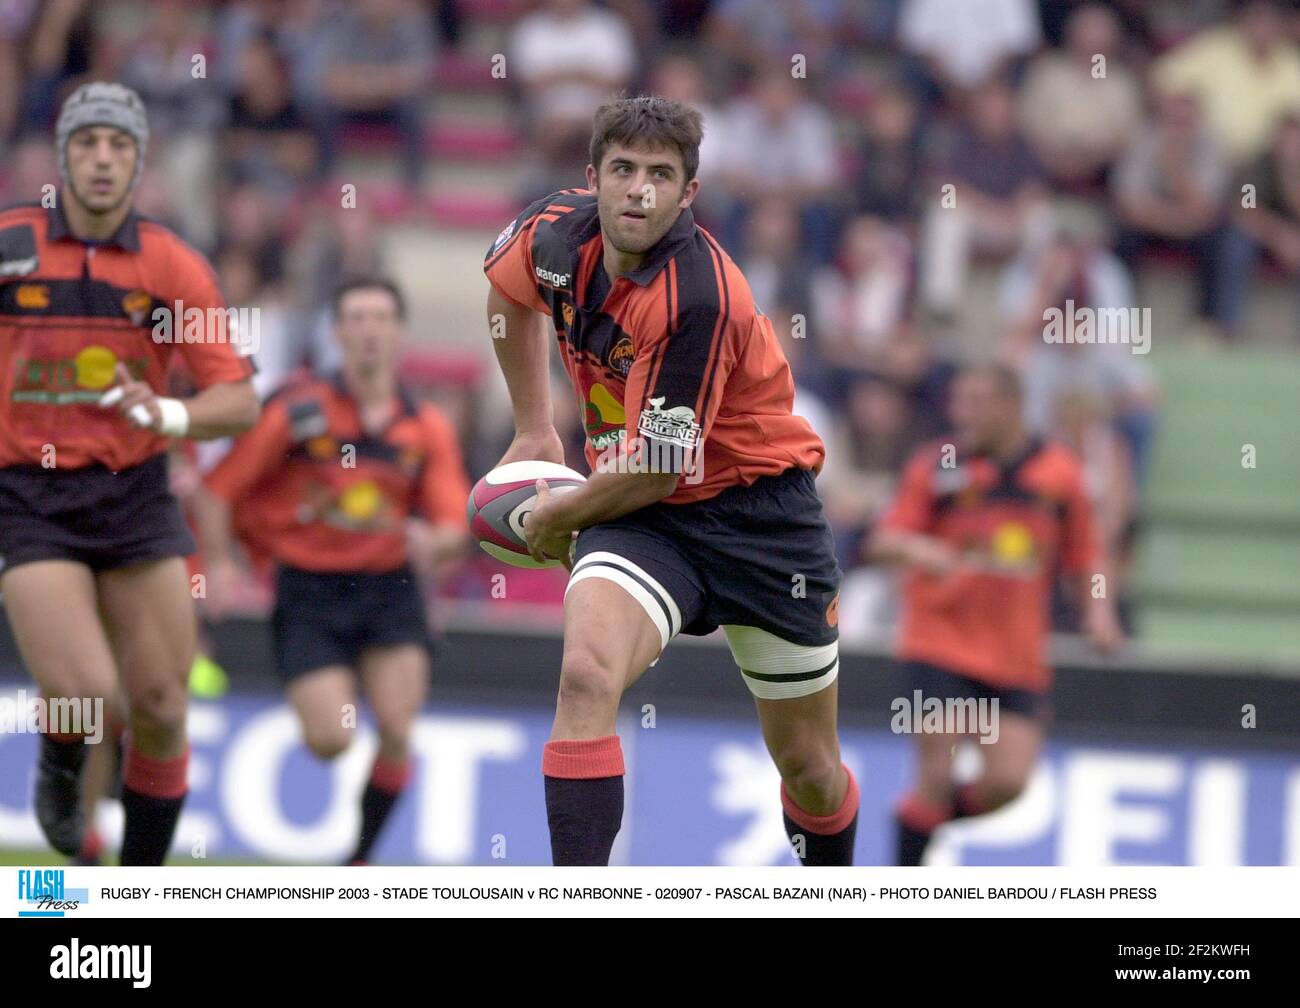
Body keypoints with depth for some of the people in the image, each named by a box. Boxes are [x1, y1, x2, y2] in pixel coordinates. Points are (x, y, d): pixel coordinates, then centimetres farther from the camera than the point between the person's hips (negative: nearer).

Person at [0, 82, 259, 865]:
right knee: (85, 690, -19)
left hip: (136, 497, 2)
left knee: (161, 706, -1)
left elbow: (240, 401, -5)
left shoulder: (172, 266, -2)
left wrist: (170, 414, -23)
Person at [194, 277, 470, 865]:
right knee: (330, 739, -15)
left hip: (390, 589, 3)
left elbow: (454, 524, 0)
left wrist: (436, 542, -23)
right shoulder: (297, 412, -6)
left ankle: (360, 863, 8)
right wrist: (219, 565, -15)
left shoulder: (428, 428, 2)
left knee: (396, 733, -10)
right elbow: (218, 490, -4)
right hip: (309, 590, -2)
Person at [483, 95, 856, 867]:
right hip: (641, 515, 4)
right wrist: (534, 427, 19)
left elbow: (654, 473, -22)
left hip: (755, 506, -3)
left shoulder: (699, 297, -27)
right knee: (587, 675, -28)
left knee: (810, 770, 8)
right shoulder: (560, 234, -10)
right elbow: (509, 290, 18)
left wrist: (556, 520, -5)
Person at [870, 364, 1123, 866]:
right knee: (938, 776, -10)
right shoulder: (937, 466, -2)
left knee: (1008, 782, -7)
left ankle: (929, 816, 22)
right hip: (941, 644, -2)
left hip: (1017, 656, 2)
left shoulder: (1060, 473, 4)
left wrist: (1099, 611, -4)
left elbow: (1086, 557, 12)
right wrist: (917, 549, -27)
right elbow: (885, 540, -6)